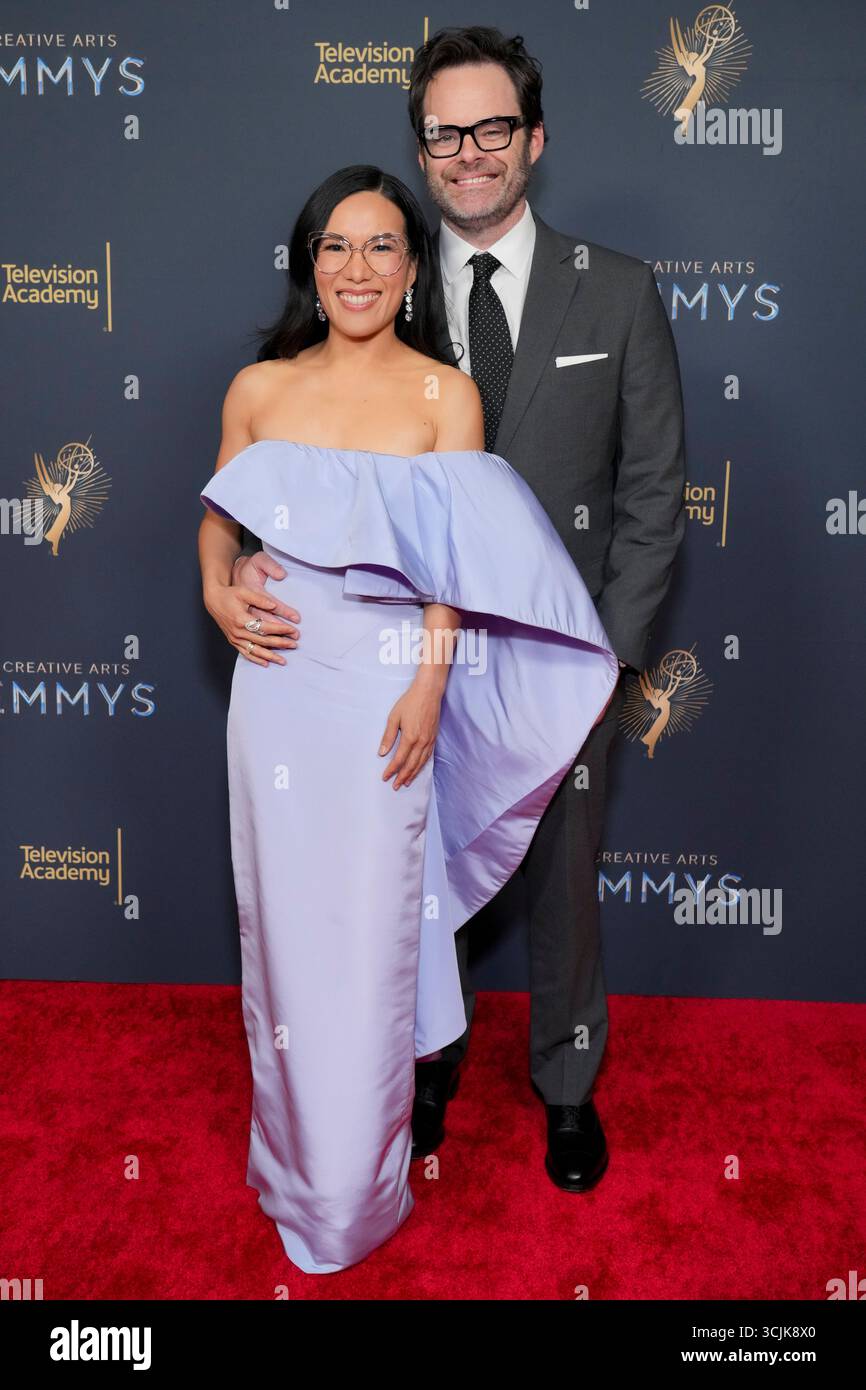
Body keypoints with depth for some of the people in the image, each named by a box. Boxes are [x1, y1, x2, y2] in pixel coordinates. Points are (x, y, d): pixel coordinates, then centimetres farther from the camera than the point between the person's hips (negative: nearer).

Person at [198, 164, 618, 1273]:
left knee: (370, 925, 7)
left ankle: (355, 1189, 30)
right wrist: (217, 596, -3)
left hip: (384, 691, -2)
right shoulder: (258, 386, 6)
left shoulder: (445, 393, -1)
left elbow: (453, 568, -4)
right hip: (275, 681, 3)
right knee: (282, 912, 13)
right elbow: (217, 520, 16)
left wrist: (428, 688, -11)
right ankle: (289, 1153, 37)